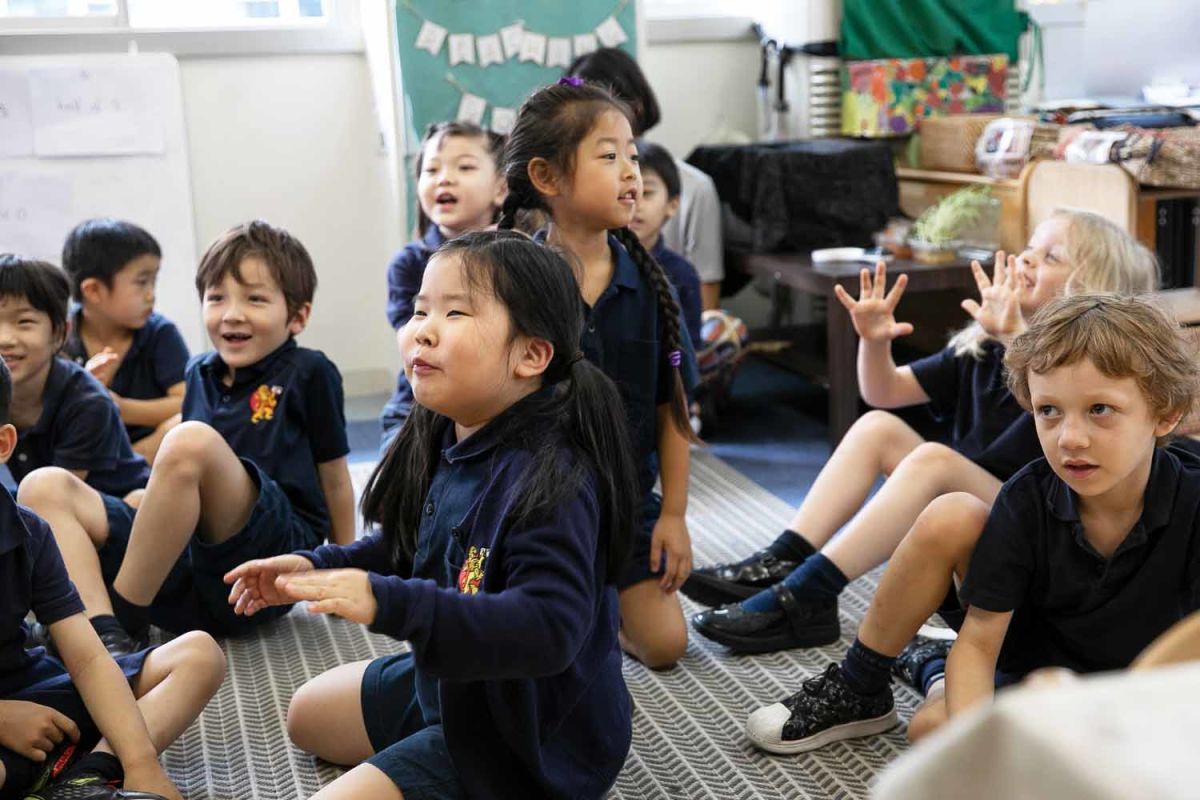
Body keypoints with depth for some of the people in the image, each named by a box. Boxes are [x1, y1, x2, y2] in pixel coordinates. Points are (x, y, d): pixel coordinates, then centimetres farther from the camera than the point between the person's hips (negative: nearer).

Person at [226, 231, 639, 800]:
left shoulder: (552, 482, -31)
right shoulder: (444, 443, -3)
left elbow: (548, 628, -41)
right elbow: (408, 549, 15)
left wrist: (390, 605, -45)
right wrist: (316, 566, 1)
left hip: (533, 738, -10)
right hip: (446, 686, 10)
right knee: (309, 713, 28)